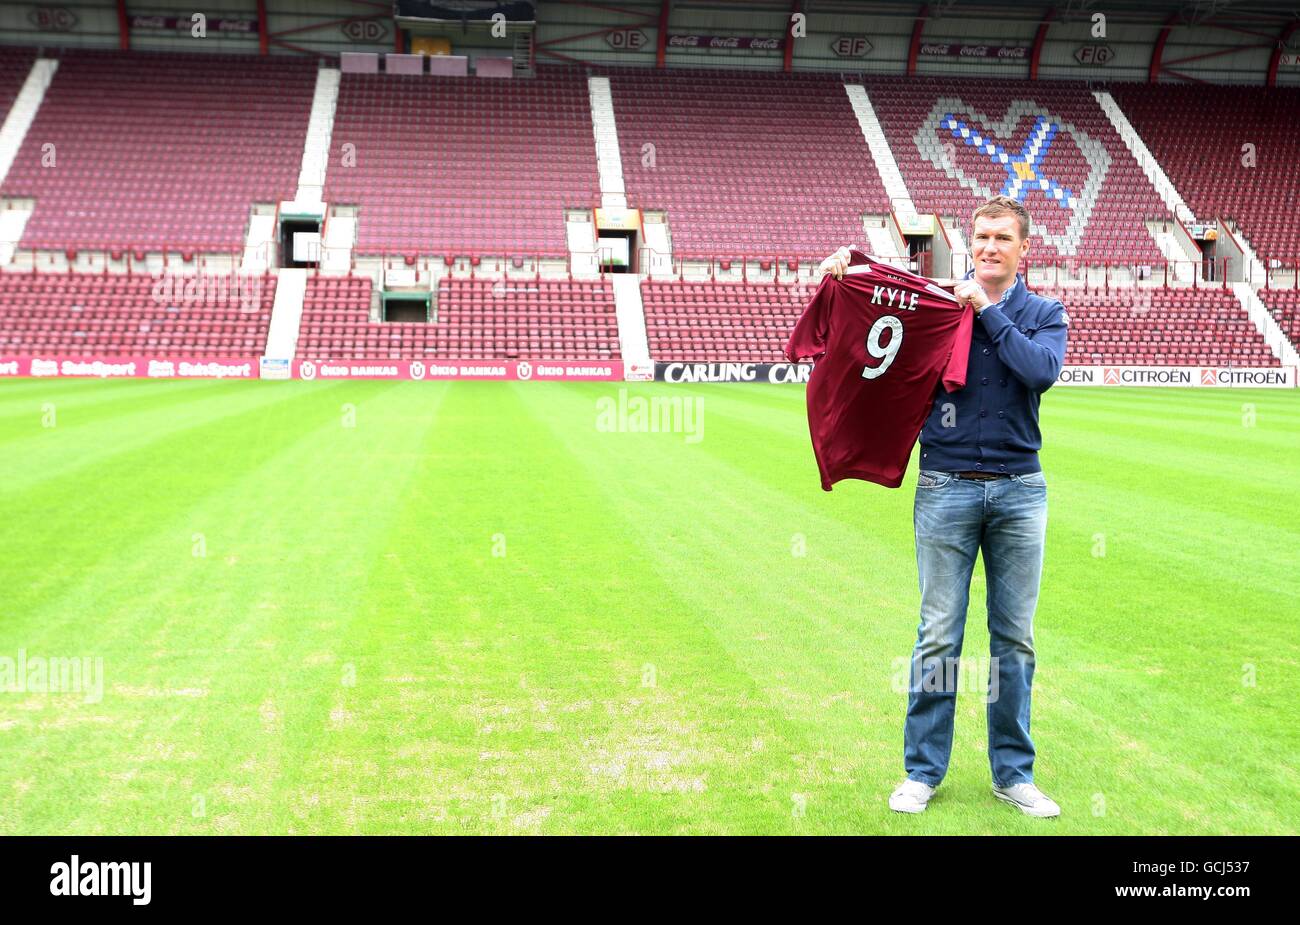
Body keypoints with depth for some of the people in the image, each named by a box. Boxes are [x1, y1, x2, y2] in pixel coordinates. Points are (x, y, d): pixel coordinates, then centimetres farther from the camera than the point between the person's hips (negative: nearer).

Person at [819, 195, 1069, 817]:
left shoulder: (1045, 314, 7)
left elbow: (1042, 370, -13)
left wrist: (988, 310, -10)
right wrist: (843, 276, -8)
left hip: (1020, 491, 1)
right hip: (946, 489, -1)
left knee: (1015, 638, 8)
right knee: (939, 636, 2)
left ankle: (1013, 774, 20)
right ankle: (922, 771, 13)